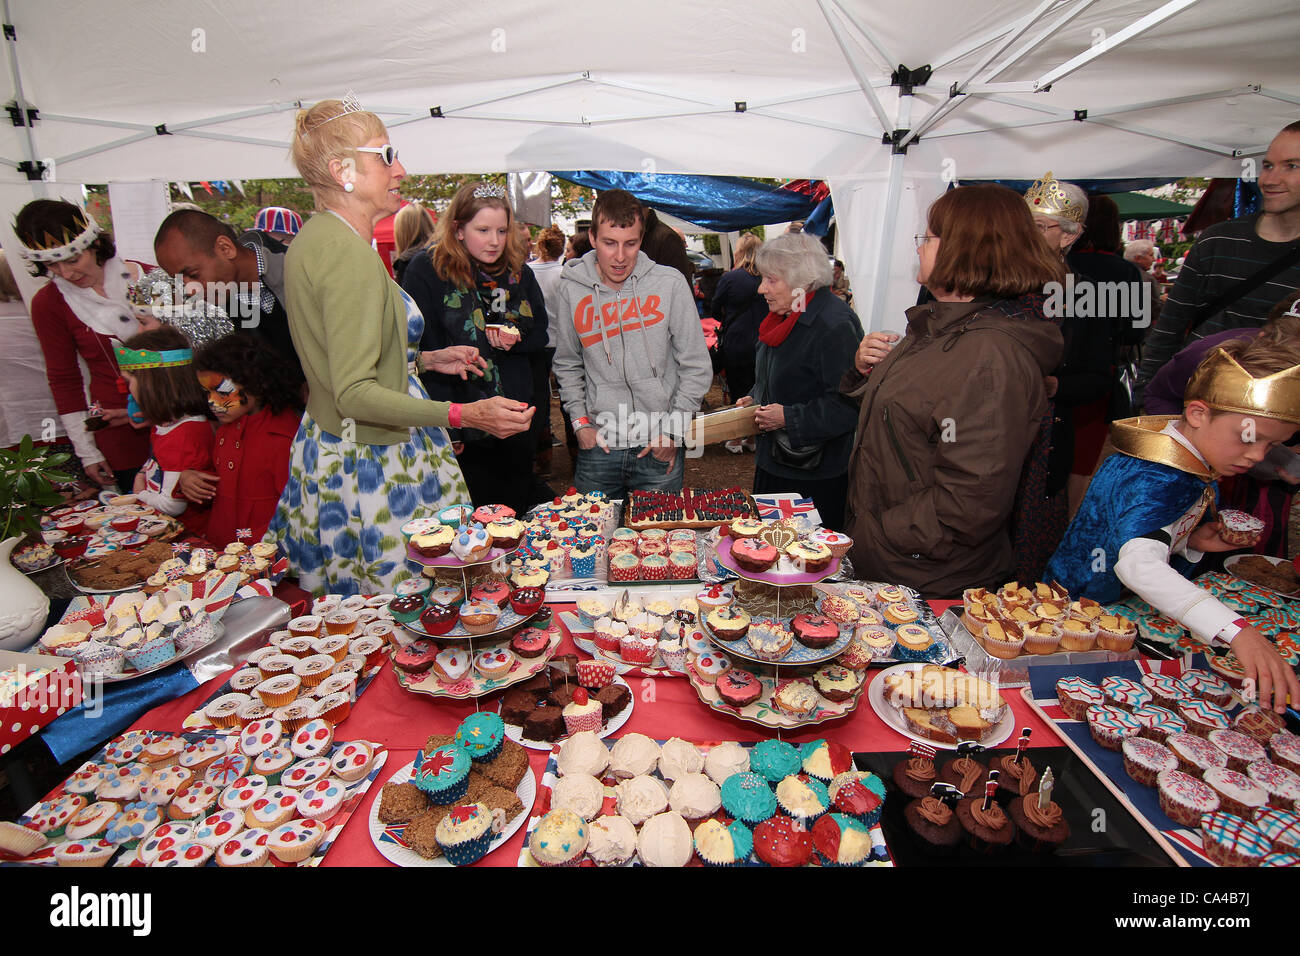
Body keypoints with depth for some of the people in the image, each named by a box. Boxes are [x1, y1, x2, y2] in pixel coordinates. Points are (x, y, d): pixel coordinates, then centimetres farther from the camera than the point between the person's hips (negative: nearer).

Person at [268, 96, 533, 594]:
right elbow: (354, 394, -26)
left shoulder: (314, 240, 12)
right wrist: (465, 414, -32)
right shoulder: (350, 253, -20)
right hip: (369, 468, -10)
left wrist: (427, 360, 24)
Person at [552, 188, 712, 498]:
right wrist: (579, 421, 3)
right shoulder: (572, 288, 0)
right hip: (597, 444, 1)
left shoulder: (670, 283, -6)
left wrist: (673, 429, -4)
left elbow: (697, 367, -1)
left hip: (660, 449, -1)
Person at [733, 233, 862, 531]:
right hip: (774, 462, 9)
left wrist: (788, 418, -22)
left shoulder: (835, 325, -20)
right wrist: (755, 399, 8)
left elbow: (849, 405, -24)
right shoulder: (784, 317, 10)